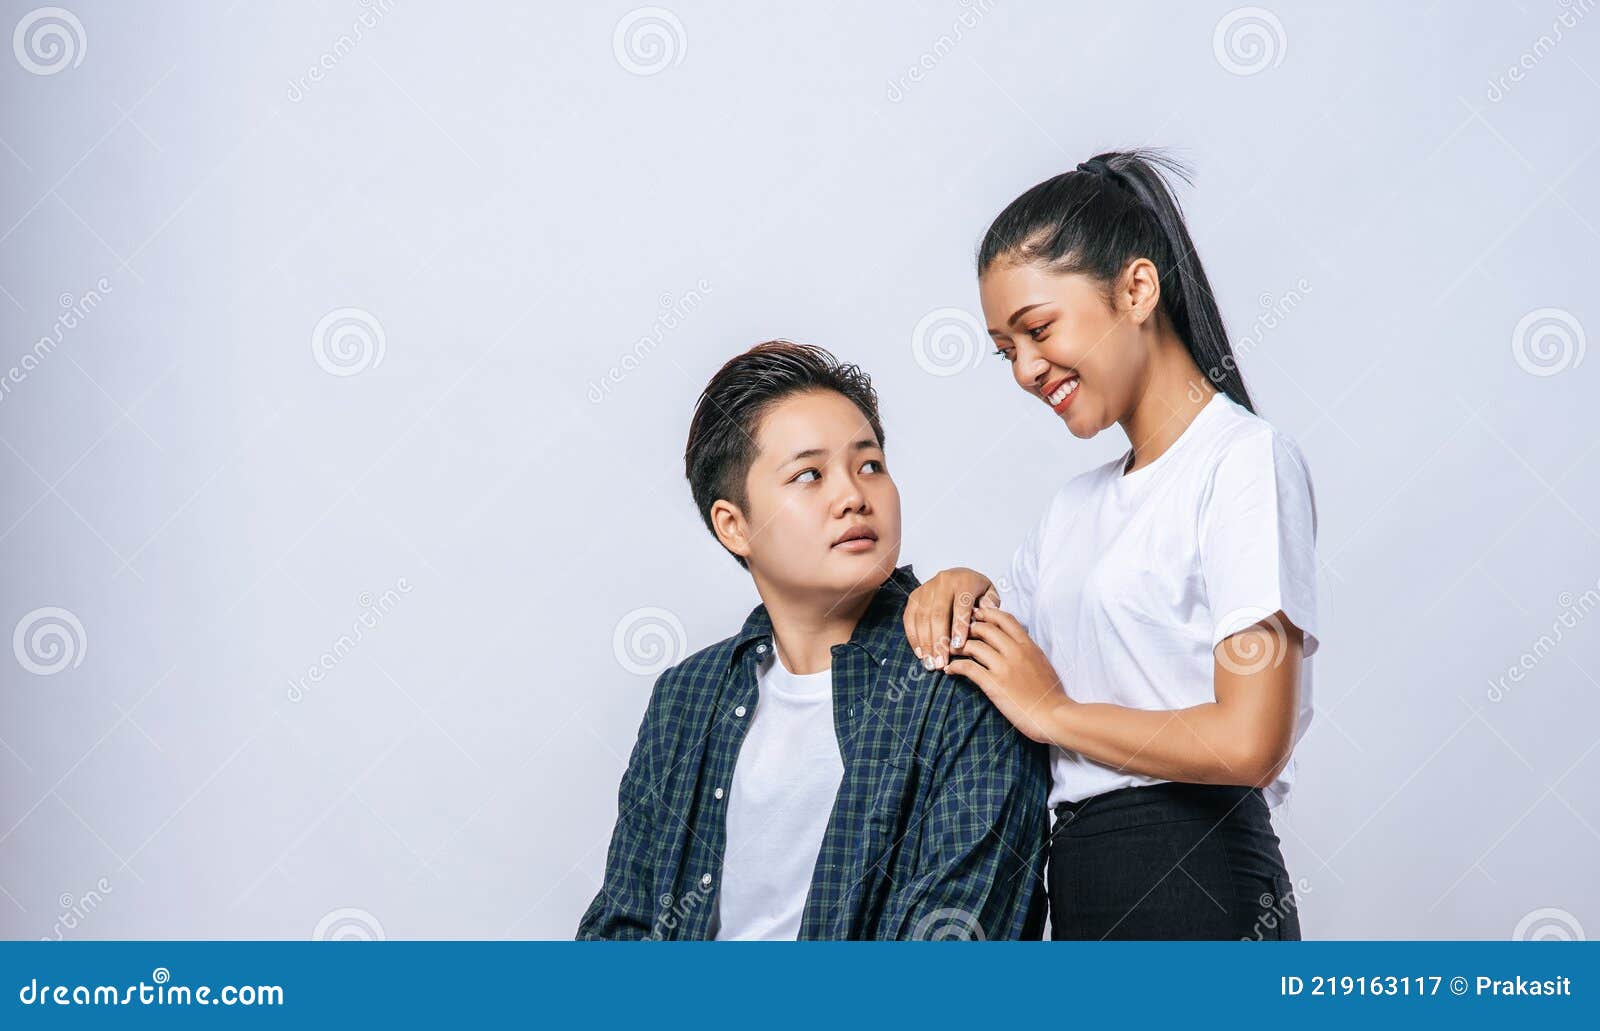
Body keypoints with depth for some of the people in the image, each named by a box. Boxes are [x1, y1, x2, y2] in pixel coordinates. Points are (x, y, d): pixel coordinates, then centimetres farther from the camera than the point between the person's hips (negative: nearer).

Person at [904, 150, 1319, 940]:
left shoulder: (1245, 463, -8)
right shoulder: (1077, 504, 18)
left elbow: (1248, 742, -18)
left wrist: (1055, 711, -6)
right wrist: (964, 595, 2)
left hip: (1191, 889, -7)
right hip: (1077, 891, 8)